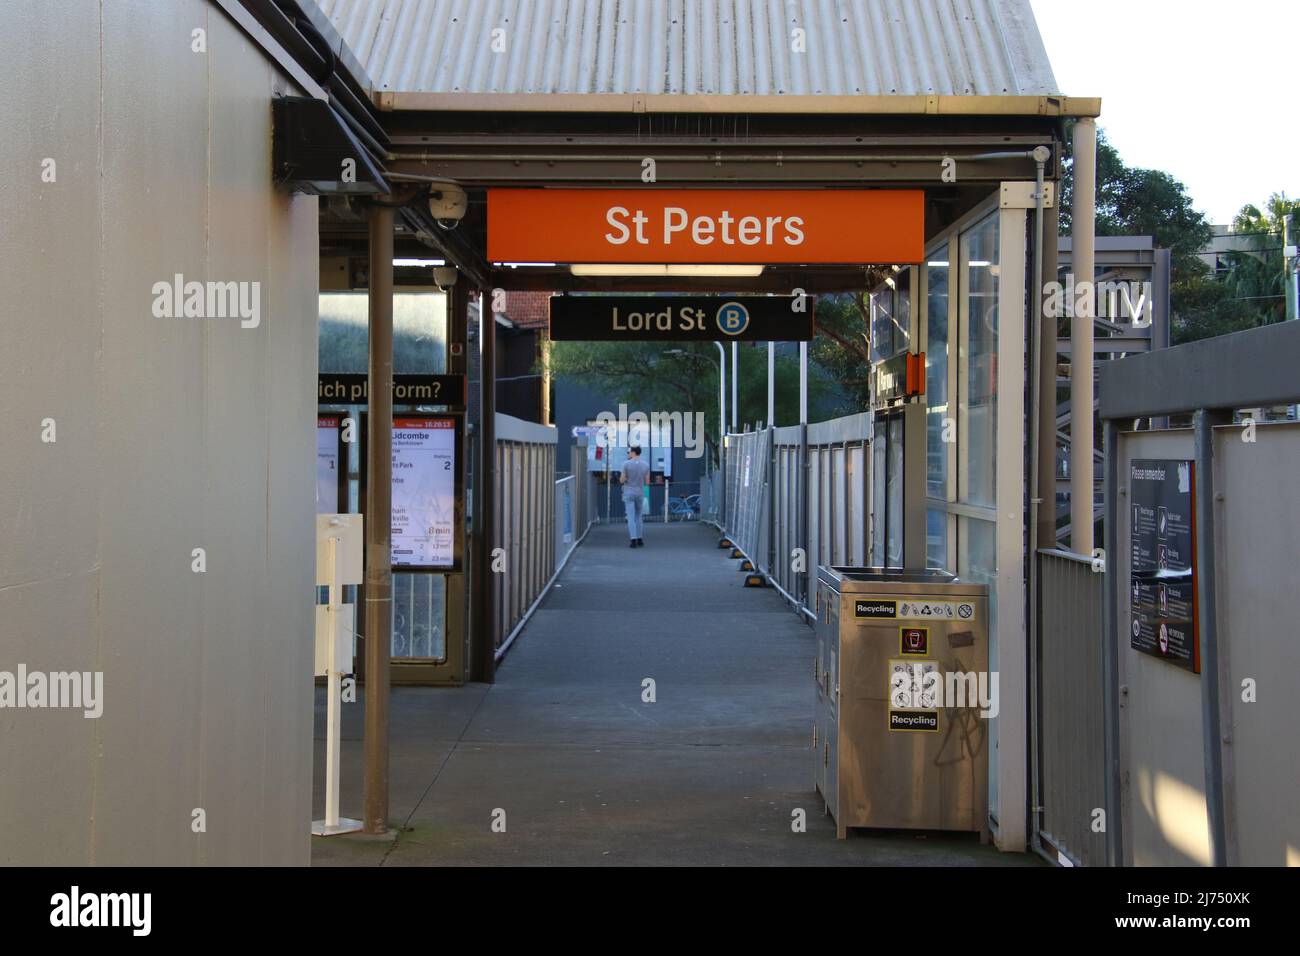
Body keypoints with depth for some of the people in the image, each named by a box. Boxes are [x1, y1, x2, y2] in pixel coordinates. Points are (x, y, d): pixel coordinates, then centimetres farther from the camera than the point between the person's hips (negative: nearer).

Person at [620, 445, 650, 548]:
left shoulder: (626, 464, -11)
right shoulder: (646, 465, 0)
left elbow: (622, 480, -7)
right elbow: (646, 481, 5)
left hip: (628, 494, -3)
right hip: (640, 493, 3)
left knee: (631, 517, -2)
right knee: (638, 516, 17)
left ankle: (633, 540, -9)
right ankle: (639, 539, 16)